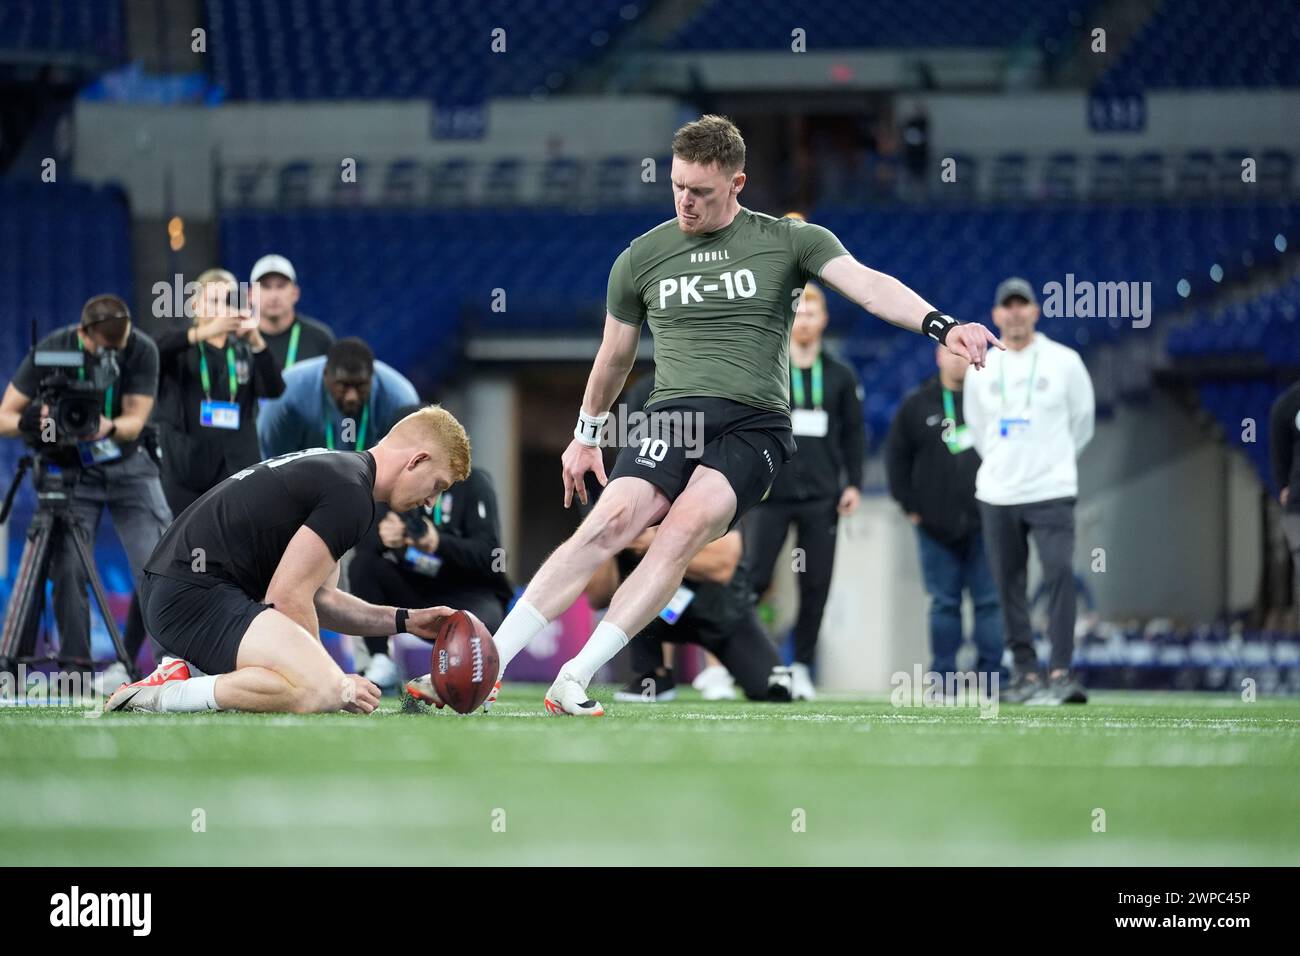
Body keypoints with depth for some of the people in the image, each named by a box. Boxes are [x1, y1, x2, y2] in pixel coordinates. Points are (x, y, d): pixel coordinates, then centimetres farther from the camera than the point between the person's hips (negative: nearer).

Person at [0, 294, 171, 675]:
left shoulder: (142, 350, -17)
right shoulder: (51, 351, -18)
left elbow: (134, 422, -17)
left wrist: (110, 427, -41)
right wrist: (31, 422, -39)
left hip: (129, 465, 1)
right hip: (72, 469, -1)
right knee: (68, 569, -13)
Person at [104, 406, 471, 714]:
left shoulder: (333, 467, 22)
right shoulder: (352, 494, -11)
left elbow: (318, 599, 25)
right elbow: (289, 597, -15)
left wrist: (404, 621, 19)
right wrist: (334, 684, -6)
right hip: (197, 594, -11)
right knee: (321, 691, -26)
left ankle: (188, 670, 5)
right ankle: (164, 697, -21)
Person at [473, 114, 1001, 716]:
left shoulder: (789, 242, 6)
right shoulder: (641, 259, 13)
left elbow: (868, 286, -8)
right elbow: (615, 355, 28)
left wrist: (940, 325, -24)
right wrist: (586, 434, 34)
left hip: (756, 425, -1)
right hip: (673, 416, 1)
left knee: (685, 529, -28)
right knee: (613, 521, -24)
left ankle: (577, 677, -31)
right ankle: (485, 663, -27)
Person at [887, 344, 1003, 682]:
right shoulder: (917, 406, 7)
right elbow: (896, 458, 10)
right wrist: (909, 505, 3)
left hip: (985, 523, -1)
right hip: (936, 525, 1)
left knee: (990, 601, -2)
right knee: (944, 603, 3)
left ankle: (991, 676, 1)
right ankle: (943, 677, 7)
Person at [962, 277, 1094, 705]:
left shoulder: (1064, 362, 0)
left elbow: (1082, 423, 10)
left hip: (1051, 492, -3)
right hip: (997, 493, 3)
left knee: (1060, 574, -18)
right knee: (1008, 584, 4)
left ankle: (1061, 673, -19)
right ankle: (1025, 673, 12)